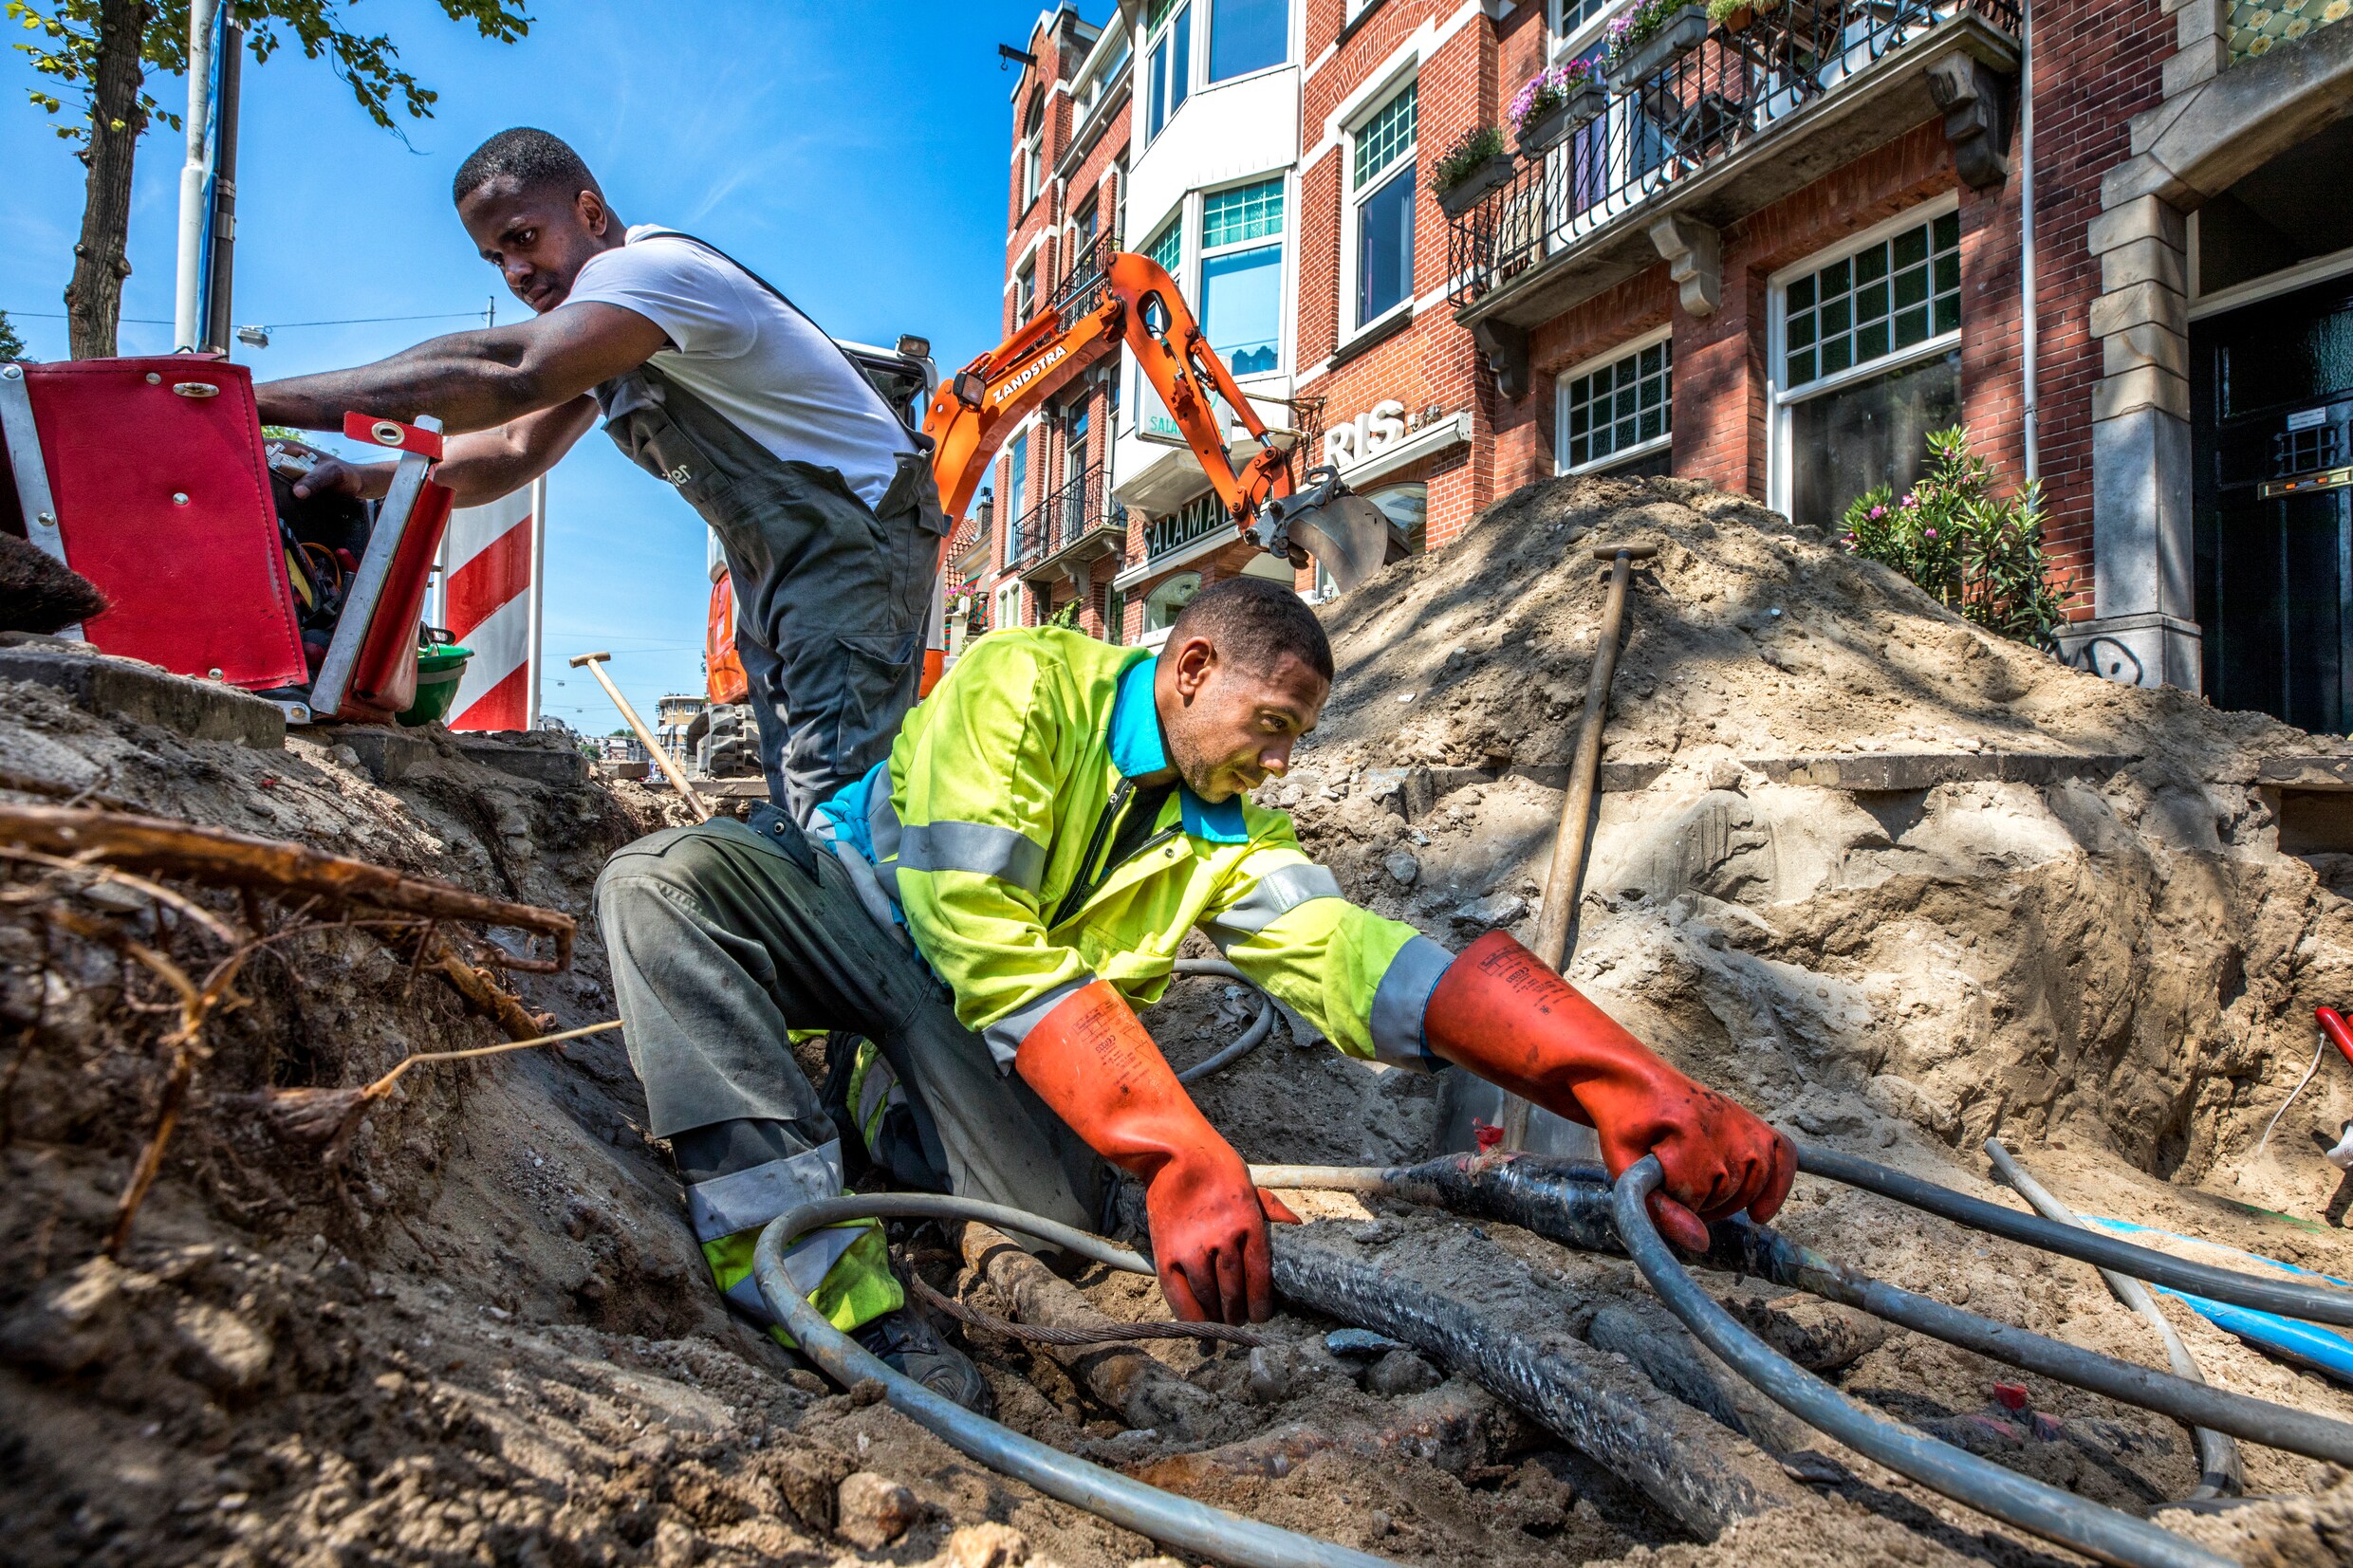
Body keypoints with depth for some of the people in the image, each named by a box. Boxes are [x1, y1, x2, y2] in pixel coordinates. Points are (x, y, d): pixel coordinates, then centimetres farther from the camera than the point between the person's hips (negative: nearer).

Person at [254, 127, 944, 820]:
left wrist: (257, 400, -30)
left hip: (855, 535, -10)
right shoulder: (601, 330, 14)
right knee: (793, 800, 5)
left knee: (833, 796, -20)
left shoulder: (654, 266, -19)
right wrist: (367, 478, -7)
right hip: (774, 565, 10)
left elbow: (505, 377, -31)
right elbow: (517, 449, 10)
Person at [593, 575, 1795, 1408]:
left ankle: (876, 1097, 7)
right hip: (846, 901, -3)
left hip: (961, 1013, 3)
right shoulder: (1020, 684, -22)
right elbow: (989, 941, -32)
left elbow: (1356, 958, -22)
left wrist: (1627, 1088, -35)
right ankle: (829, 1290, -34)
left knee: (1060, 1204, -25)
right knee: (669, 879, -34)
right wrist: (1183, 1159, -42)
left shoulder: (1230, 837, -6)